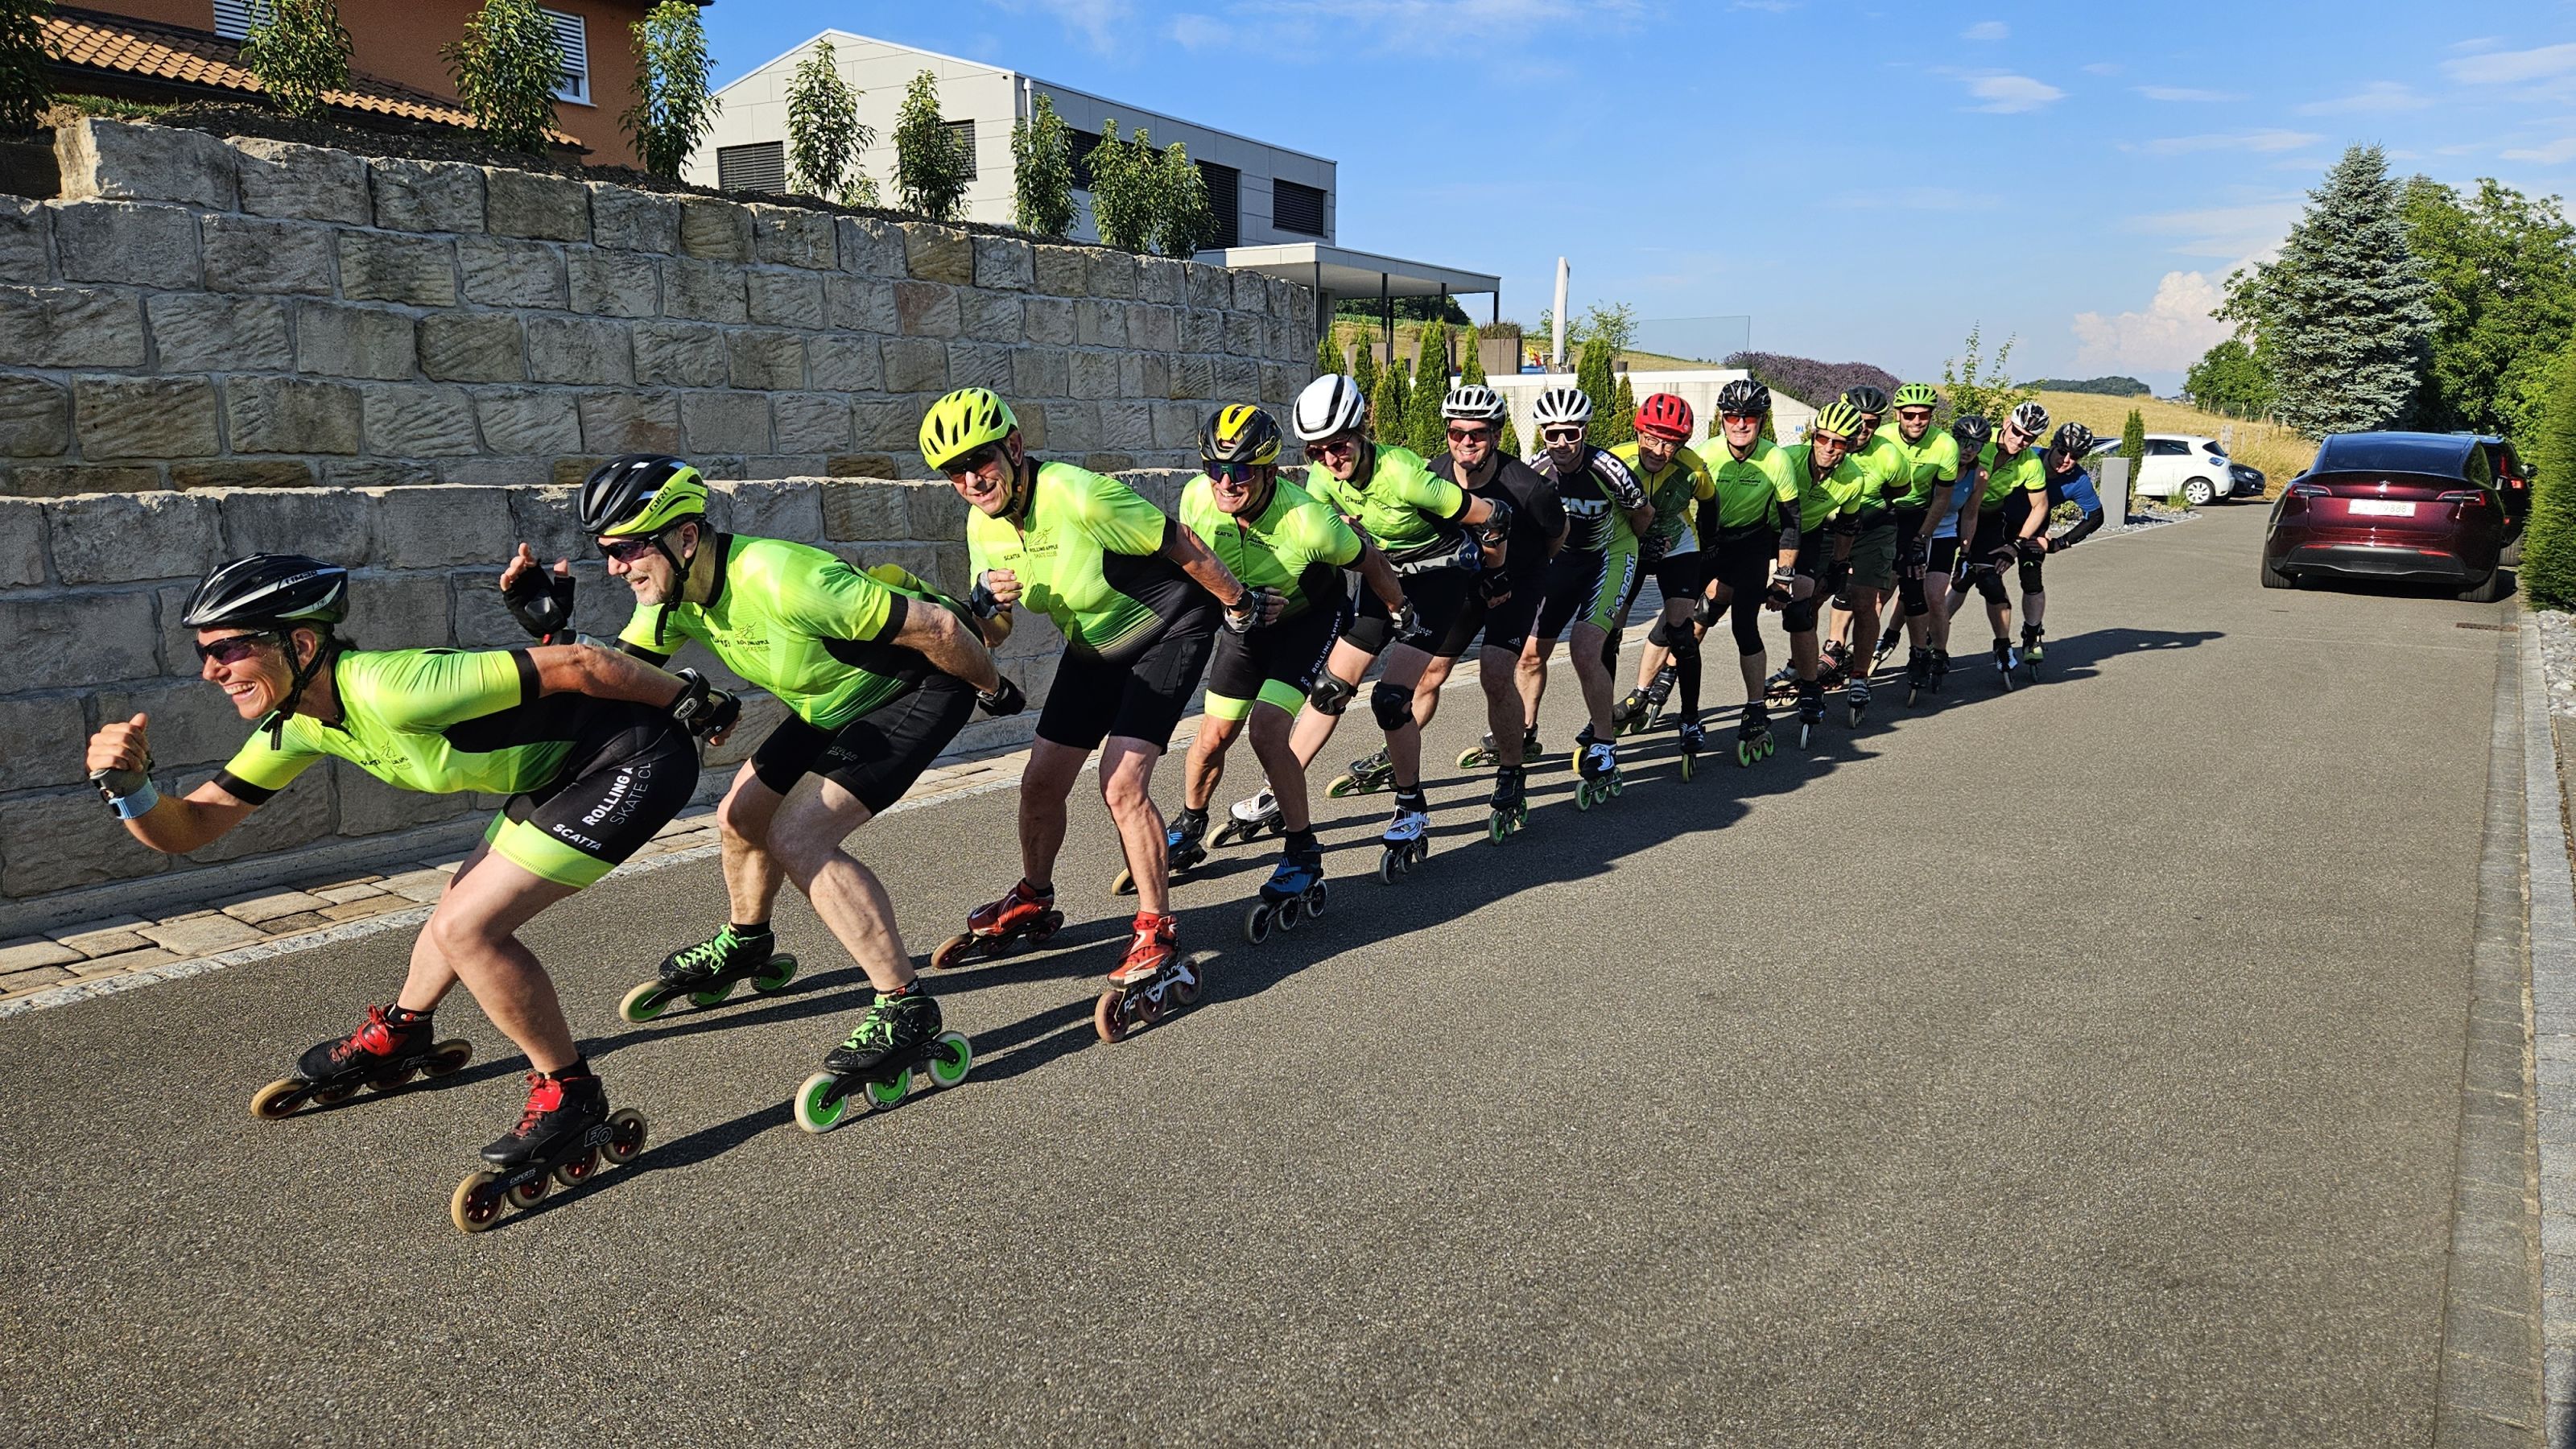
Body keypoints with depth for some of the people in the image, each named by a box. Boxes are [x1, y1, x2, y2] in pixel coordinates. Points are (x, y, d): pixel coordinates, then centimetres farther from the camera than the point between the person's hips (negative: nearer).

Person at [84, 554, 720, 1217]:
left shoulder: (387, 688, -29)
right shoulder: (298, 725, 0)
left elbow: (578, 663, -27)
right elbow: (189, 828, 5)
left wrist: (692, 702, -16)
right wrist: (127, 786, -16)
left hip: (639, 756, -10)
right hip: (564, 764, 10)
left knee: (465, 927, -14)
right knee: (463, 903, 25)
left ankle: (568, 1093, 3)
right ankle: (396, 1037, 52)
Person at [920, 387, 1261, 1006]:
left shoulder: (1077, 496, -31)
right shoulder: (984, 524, -6)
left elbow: (1181, 546, -21)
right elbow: (993, 636, 0)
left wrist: (1242, 605, -9)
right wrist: (983, 606, -23)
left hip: (1167, 631, -7)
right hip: (1094, 647, 7)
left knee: (1121, 782, -22)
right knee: (1040, 784, 8)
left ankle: (1159, 941, -12)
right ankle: (1032, 903, 33)